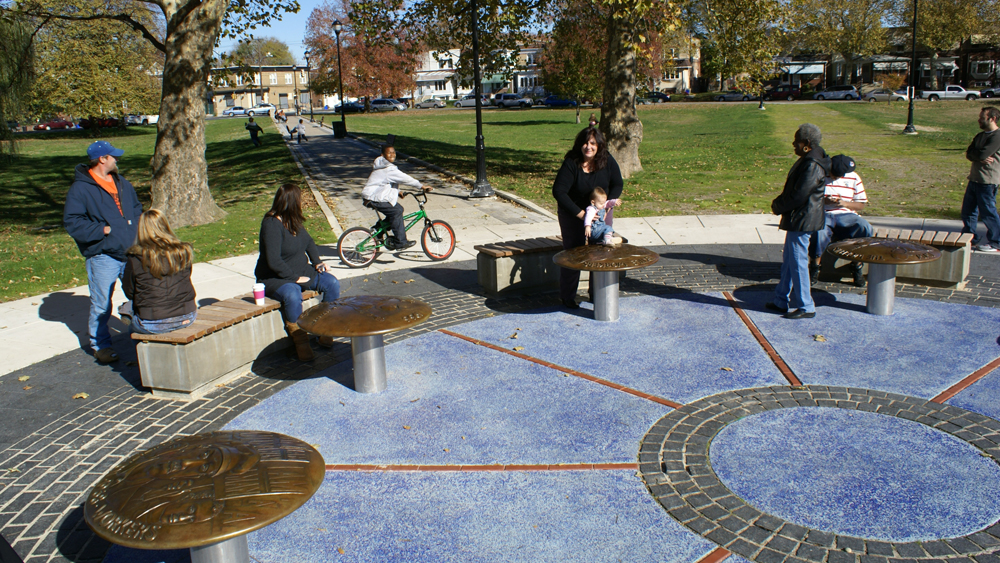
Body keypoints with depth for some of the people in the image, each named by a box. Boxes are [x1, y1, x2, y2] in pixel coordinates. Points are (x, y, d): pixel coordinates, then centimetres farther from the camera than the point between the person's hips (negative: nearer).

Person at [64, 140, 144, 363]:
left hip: (131, 252, 6)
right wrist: (103, 229, -15)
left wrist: (136, 228, 8)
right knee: (101, 305, 2)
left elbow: (136, 209, 25)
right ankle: (100, 345, 17)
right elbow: (72, 222, -12)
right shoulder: (81, 188, -8)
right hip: (103, 256, -6)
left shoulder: (121, 183, 14)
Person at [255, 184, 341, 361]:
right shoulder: (272, 225, -21)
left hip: (301, 272, 8)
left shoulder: (294, 221, 5)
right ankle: (301, 343, -23)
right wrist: (295, 278, -22)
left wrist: (317, 262, 7)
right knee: (292, 295, -39)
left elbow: (309, 242, 23)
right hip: (274, 278, -8)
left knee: (332, 283, -12)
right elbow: (273, 261, -28)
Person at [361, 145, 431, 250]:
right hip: (373, 199, -10)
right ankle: (400, 242, -12)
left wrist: (397, 193, 14)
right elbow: (405, 179, -18)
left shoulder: (385, 166, 15)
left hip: (377, 195, 10)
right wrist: (422, 186, -12)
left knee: (398, 208, 9)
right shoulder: (388, 169, -18)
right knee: (396, 211, -16)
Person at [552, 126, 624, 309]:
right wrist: (580, 214, -29)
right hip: (573, 214, -3)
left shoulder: (607, 161, -11)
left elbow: (617, 184, -3)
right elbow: (558, 191, -25)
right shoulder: (571, 163, -22)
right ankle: (567, 296, 13)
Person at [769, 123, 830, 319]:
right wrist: (779, 203, 5)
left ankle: (805, 307, 6)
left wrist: (778, 206, -8)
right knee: (788, 261, 17)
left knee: (798, 262, -3)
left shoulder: (812, 166, -22)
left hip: (802, 220, -11)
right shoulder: (808, 160, 11)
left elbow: (798, 196, -23)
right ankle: (782, 301, 28)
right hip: (797, 219, 11)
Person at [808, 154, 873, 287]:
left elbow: (861, 205, 10)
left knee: (866, 229, -28)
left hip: (846, 215, 3)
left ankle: (856, 265, -7)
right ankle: (815, 265, -16)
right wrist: (823, 201, -17)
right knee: (819, 230, -39)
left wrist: (844, 203, -10)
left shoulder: (853, 178, 10)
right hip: (823, 214, -3)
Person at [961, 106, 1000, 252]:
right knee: (968, 210, 12)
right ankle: (971, 238, 24)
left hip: (987, 182, -9)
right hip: (974, 179, 9)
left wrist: (974, 153, -1)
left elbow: (982, 154, -22)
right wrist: (980, 158, -13)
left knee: (988, 213, -2)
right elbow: (969, 153, 6)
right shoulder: (980, 136, 15)